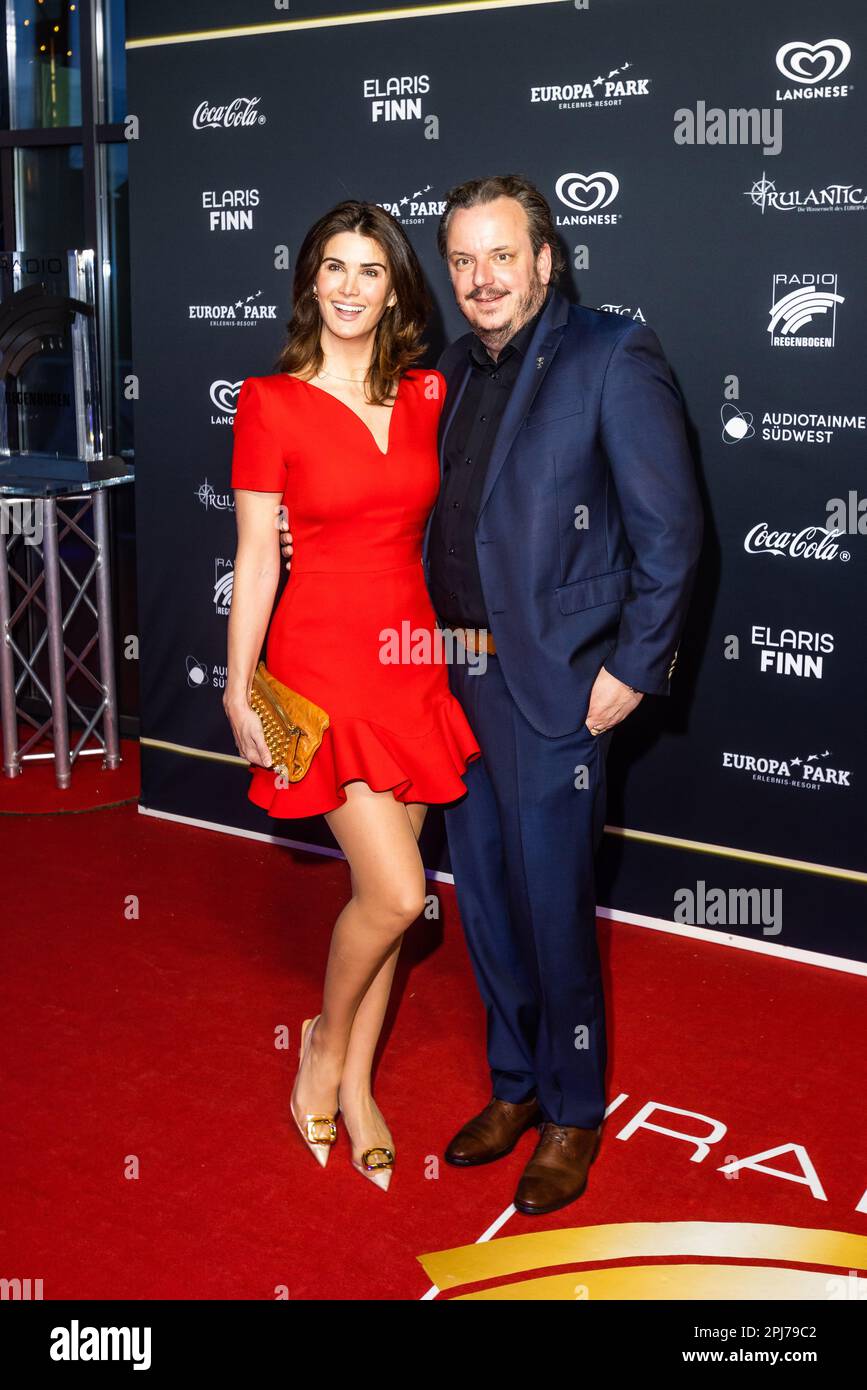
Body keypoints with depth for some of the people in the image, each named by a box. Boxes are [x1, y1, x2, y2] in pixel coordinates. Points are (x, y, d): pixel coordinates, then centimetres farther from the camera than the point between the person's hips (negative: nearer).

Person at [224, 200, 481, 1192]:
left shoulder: (427, 397, 7)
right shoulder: (271, 403, -5)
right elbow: (256, 558, -5)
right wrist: (239, 690, -6)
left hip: (412, 661, 4)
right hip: (323, 663, -4)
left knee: (386, 889, 9)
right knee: (395, 892, -10)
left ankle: (355, 1084, 26)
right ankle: (325, 1044, 19)